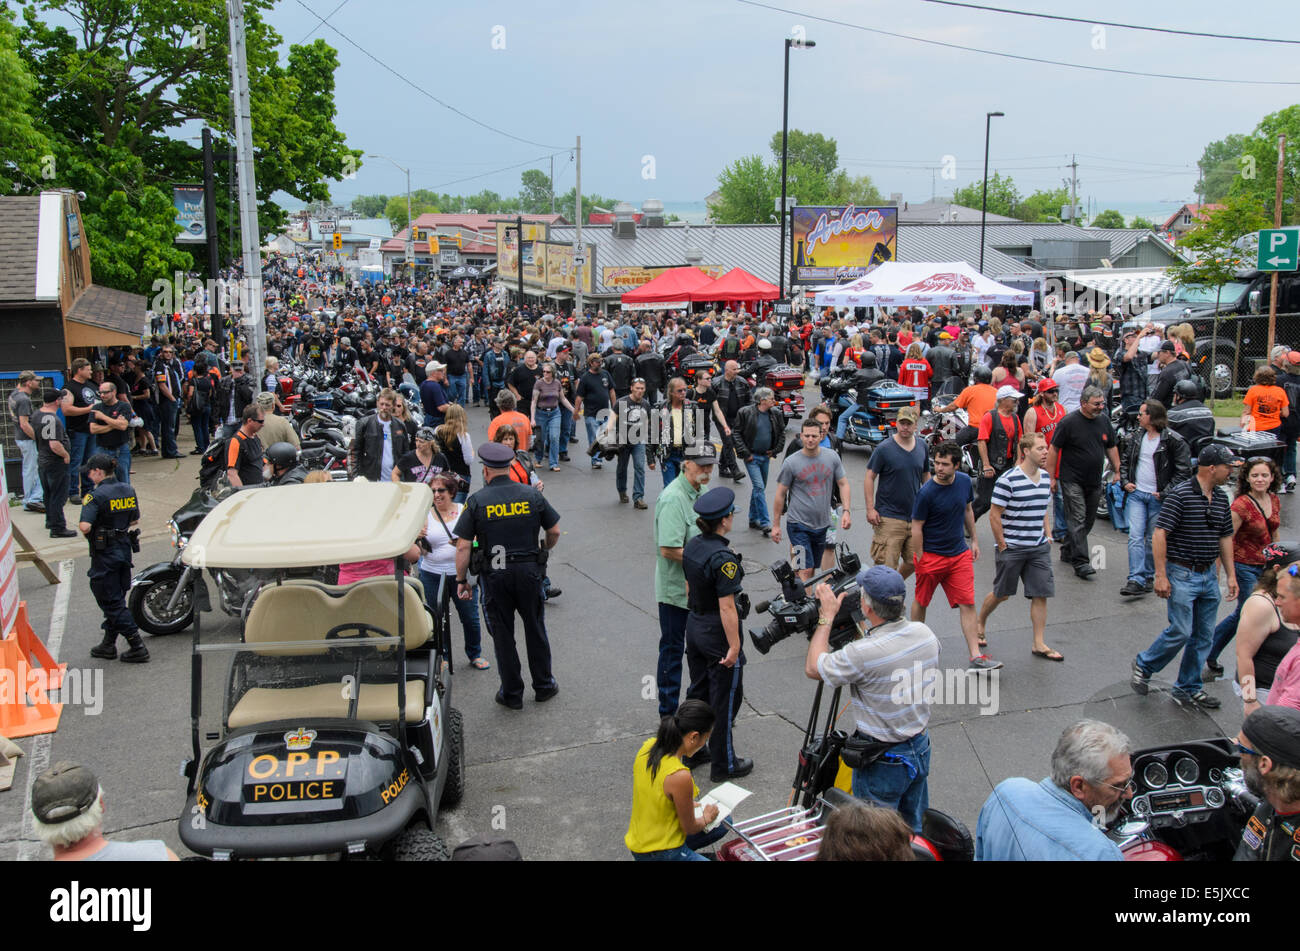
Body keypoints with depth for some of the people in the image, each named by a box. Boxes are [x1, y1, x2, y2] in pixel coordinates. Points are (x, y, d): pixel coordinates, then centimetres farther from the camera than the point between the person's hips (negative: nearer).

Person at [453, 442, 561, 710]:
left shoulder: (476, 501, -8)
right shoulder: (532, 495, -2)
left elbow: (463, 547, -10)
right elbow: (554, 531, 4)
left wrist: (461, 580, 1)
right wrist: (543, 551, 24)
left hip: (495, 576, -2)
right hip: (529, 571, 2)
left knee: (503, 635, 10)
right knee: (535, 629, 17)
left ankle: (512, 693, 19)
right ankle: (543, 686, 28)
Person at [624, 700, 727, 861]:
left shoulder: (648, 746, -7)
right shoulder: (680, 776, -31)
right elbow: (690, 828, -14)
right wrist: (706, 819, 6)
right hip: (660, 855, -9)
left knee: (724, 823, 21)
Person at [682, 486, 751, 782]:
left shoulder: (692, 546, 0)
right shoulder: (723, 558, -25)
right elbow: (727, 607, -24)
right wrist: (734, 647, -18)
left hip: (694, 626, 8)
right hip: (717, 634, -8)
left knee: (697, 691, 21)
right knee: (724, 698, 6)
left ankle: (691, 752, 34)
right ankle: (724, 765, 18)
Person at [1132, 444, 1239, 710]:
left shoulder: (1221, 498, 9)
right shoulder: (1180, 495, -14)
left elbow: (1225, 538, 18)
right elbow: (1160, 534, -15)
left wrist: (1231, 575, 14)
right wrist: (1161, 575, -18)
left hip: (1209, 576, 7)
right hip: (1182, 575, -7)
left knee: (1204, 636, 8)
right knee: (1180, 631, -7)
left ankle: (1189, 689, 19)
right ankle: (1144, 665, 17)